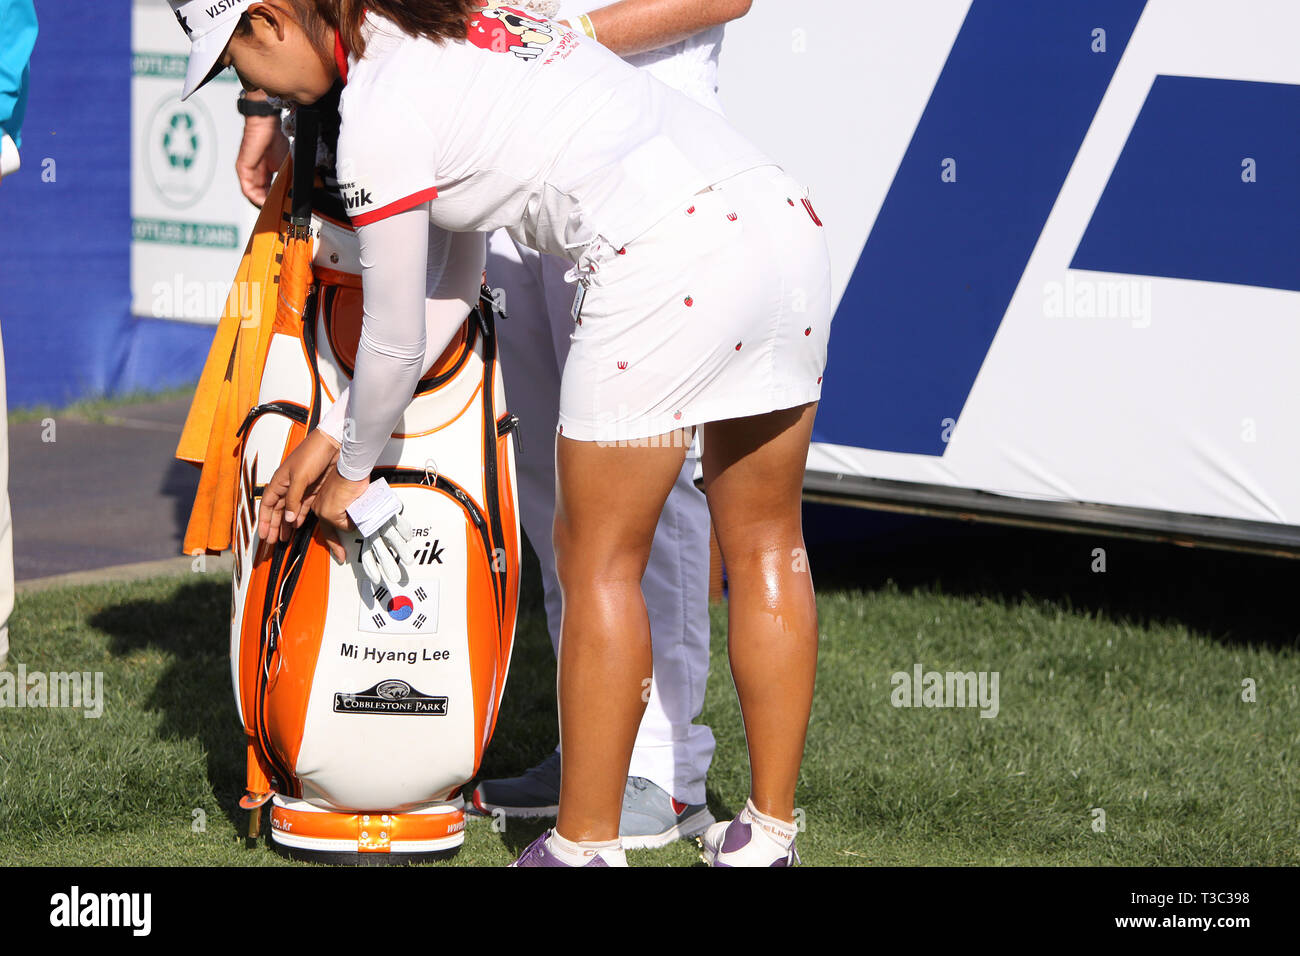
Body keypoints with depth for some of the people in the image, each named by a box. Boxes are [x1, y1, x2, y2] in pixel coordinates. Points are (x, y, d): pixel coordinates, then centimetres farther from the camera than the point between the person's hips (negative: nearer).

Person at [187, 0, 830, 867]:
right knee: (764, 544, 15)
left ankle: (586, 845, 12)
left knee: (599, 562, 5)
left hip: (674, 258, -9)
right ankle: (770, 835, 22)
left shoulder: (380, 115, -2)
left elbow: (397, 346, 5)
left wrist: (352, 471, 26)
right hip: (787, 218, 9)